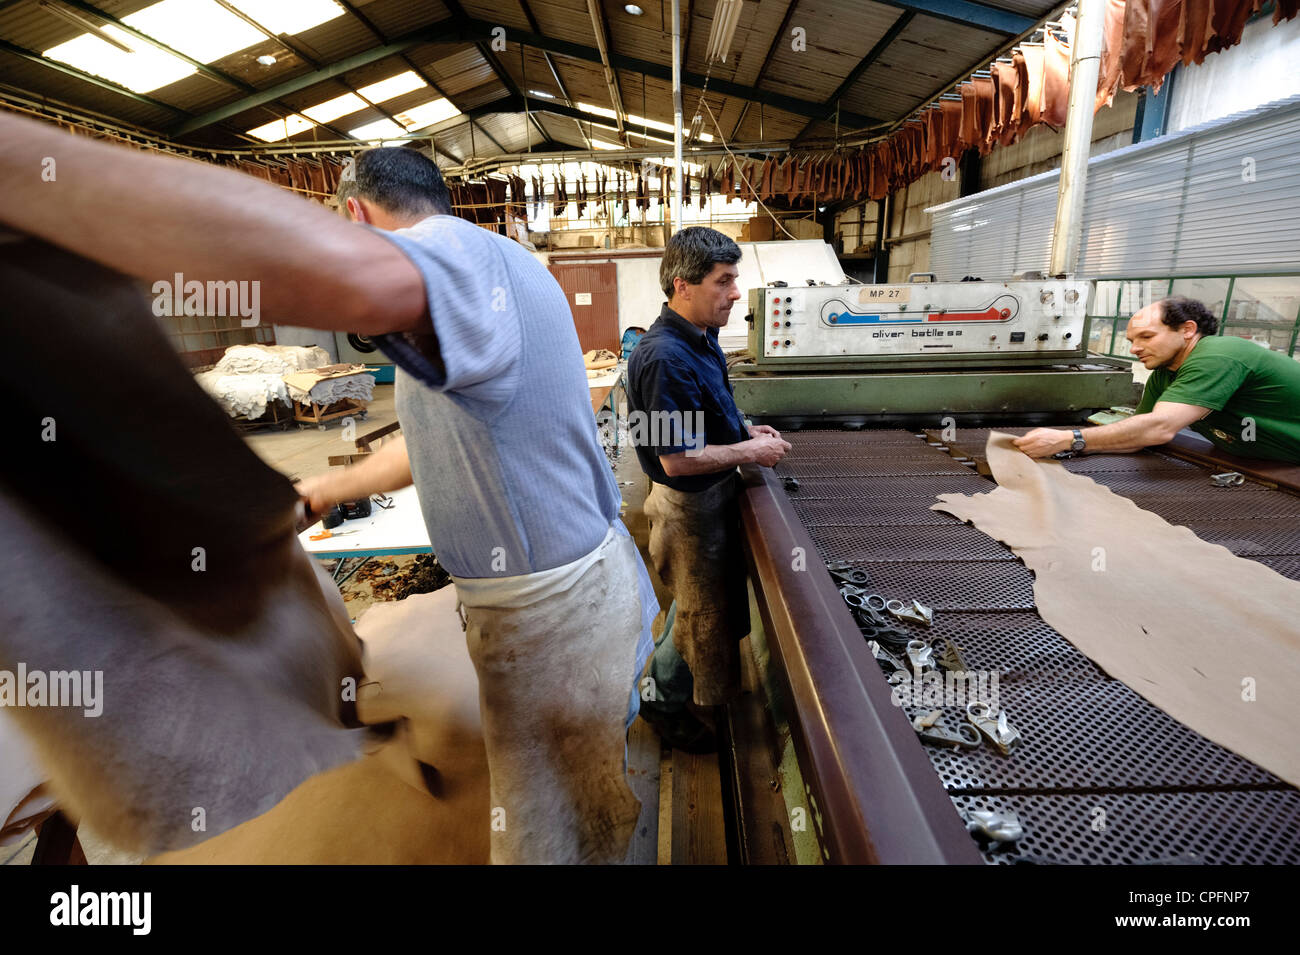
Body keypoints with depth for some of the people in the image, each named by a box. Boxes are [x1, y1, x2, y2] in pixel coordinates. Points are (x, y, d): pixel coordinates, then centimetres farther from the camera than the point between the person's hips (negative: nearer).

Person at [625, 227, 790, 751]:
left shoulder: (700, 337, 2)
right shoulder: (666, 358, -30)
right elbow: (677, 459, -30)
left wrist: (745, 429, 2)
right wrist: (751, 452, -19)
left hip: (713, 494, 10)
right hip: (690, 504, -10)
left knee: (703, 601, 26)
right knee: (701, 610, 10)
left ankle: (668, 678, 50)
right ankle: (664, 701, 36)